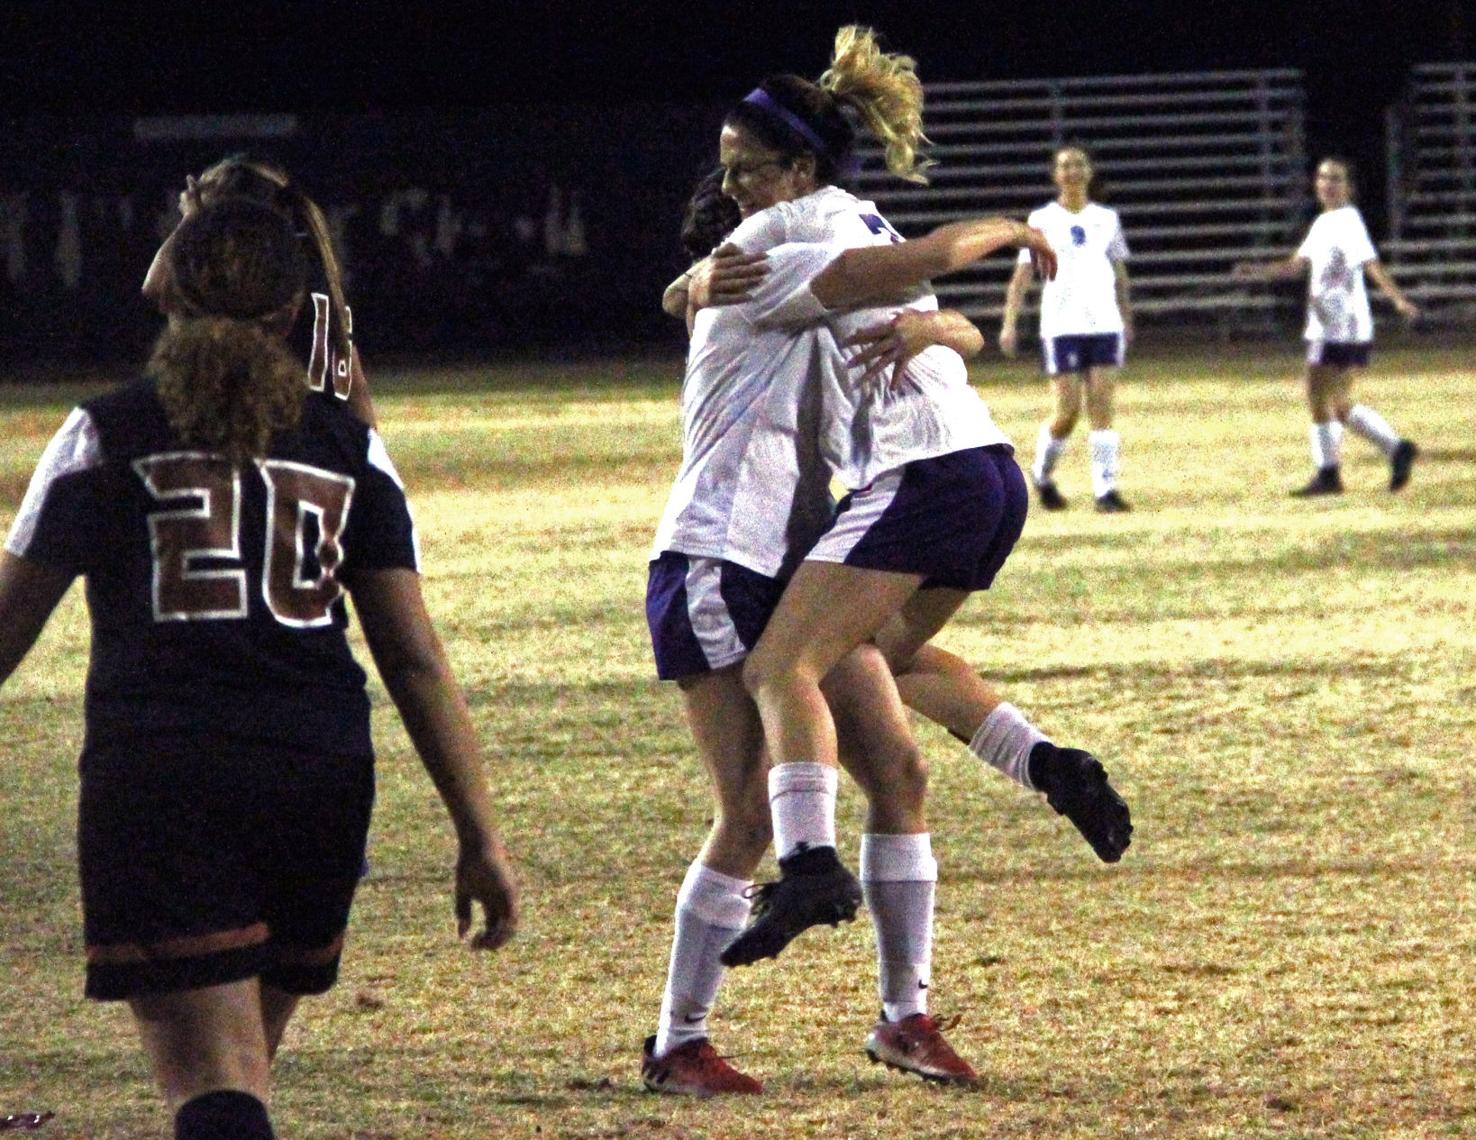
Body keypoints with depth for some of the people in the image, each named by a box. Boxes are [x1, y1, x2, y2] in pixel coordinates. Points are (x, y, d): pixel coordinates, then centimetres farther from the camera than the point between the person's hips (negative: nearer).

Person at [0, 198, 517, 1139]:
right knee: (245, 1062, 22)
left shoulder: (105, 437, 4)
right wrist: (480, 834, 6)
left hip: (153, 777, -3)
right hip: (321, 780, 3)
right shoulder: (350, 450, 10)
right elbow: (415, 656, 5)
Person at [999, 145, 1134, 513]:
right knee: (1068, 410, -5)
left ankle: (1106, 489, -8)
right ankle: (1041, 474, 19)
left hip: (1105, 326, 2)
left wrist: (1127, 318, 18)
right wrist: (1010, 321, -8)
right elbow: (1023, 273, 0)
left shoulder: (1106, 219, 11)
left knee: (1102, 407, -7)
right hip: (1061, 327, -2)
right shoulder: (1042, 220, 3)